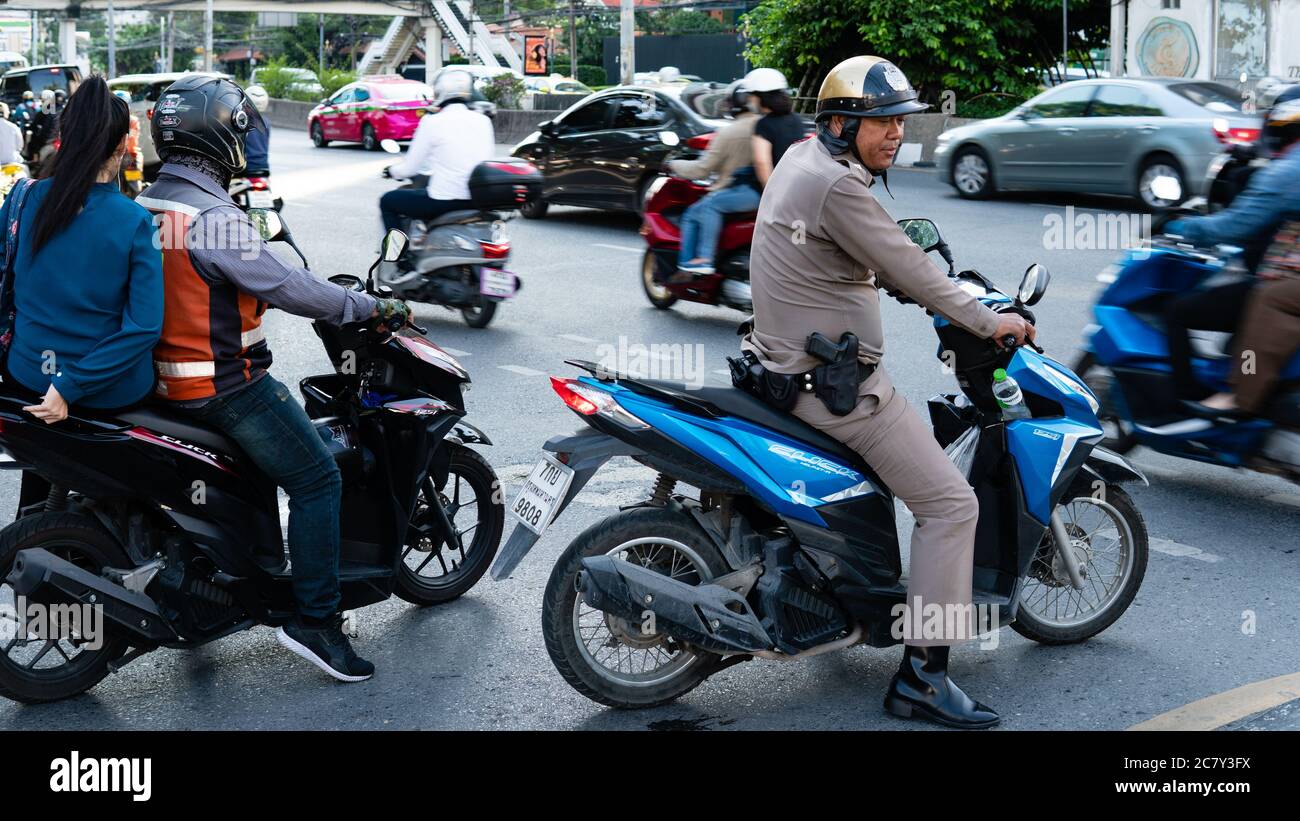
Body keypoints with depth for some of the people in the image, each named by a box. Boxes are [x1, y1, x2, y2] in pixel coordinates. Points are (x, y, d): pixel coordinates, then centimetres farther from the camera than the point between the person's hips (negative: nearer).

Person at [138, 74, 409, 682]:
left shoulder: (146, 205, 8)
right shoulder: (213, 216, -21)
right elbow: (284, 286, -22)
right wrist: (372, 306, -12)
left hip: (166, 375, 10)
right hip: (224, 382, -10)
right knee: (316, 479, -6)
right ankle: (315, 620, -8)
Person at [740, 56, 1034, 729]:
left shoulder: (801, 156, 11)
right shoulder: (837, 186, -20)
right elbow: (905, 270, -18)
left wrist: (948, 295, 18)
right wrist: (986, 321, -7)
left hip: (788, 360, 11)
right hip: (835, 383, -11)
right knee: (950, 504, -8)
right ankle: (922, 678, -6)